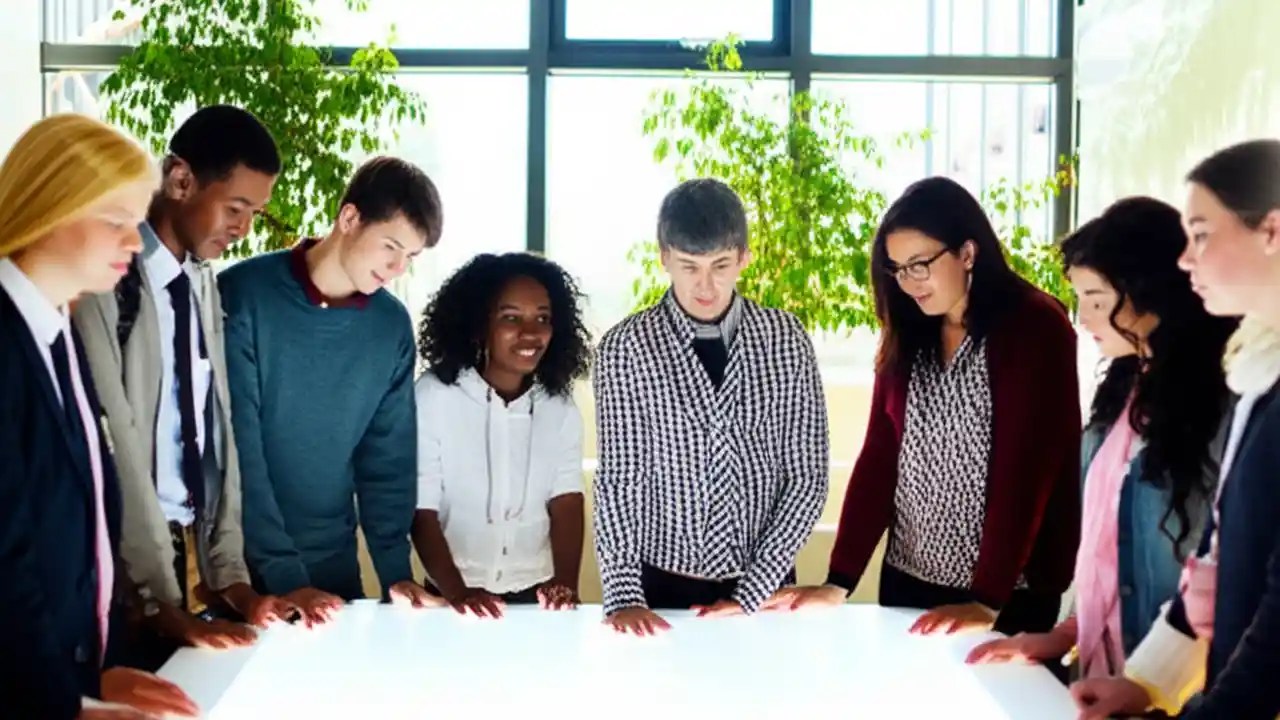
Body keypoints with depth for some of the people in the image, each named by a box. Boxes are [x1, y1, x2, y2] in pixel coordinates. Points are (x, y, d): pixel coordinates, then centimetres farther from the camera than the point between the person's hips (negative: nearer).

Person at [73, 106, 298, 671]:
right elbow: (118, 449, -18)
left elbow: (219, 428, 7)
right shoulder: (106, 280, -16)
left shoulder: (204, 284, 8)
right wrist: (161, 602, -18)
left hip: (198, 553, 7)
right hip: (129, 567, -6)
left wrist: (230, 572, 2)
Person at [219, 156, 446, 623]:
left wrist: (396, 571, -4)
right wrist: (283, 574, -20)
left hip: (334, 567, 4)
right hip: (240, 562, -3)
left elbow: (389, 458, 5)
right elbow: (235, 446, -16)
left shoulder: (392, 325, 0)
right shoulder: (244, 293, -13)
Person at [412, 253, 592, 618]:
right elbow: (421, 509, -12)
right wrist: (458, 591, -22)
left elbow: (566, 501, -8)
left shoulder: (560, 408, 0)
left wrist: (566, 581, -23)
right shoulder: (434, 396, -13)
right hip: (455, 597, -3)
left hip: (537, 594, 3)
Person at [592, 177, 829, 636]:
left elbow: (808, 478, -4)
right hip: (662, 586, -1)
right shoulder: (625, 348, -7)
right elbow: (618, 478, -6)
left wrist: (752, 591, -10)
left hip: (763, 589, 1)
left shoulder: (787, 341, -4)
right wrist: (623, 594, -15)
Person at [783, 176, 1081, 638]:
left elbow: (1028, 469, -17)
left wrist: (986, 601, -21)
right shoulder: (906, 335, 6)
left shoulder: (1037, 327, -11)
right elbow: (878, 455, 2)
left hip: (1008, 591, -5)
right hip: (907, 578, 6)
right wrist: (839, 581, -5)